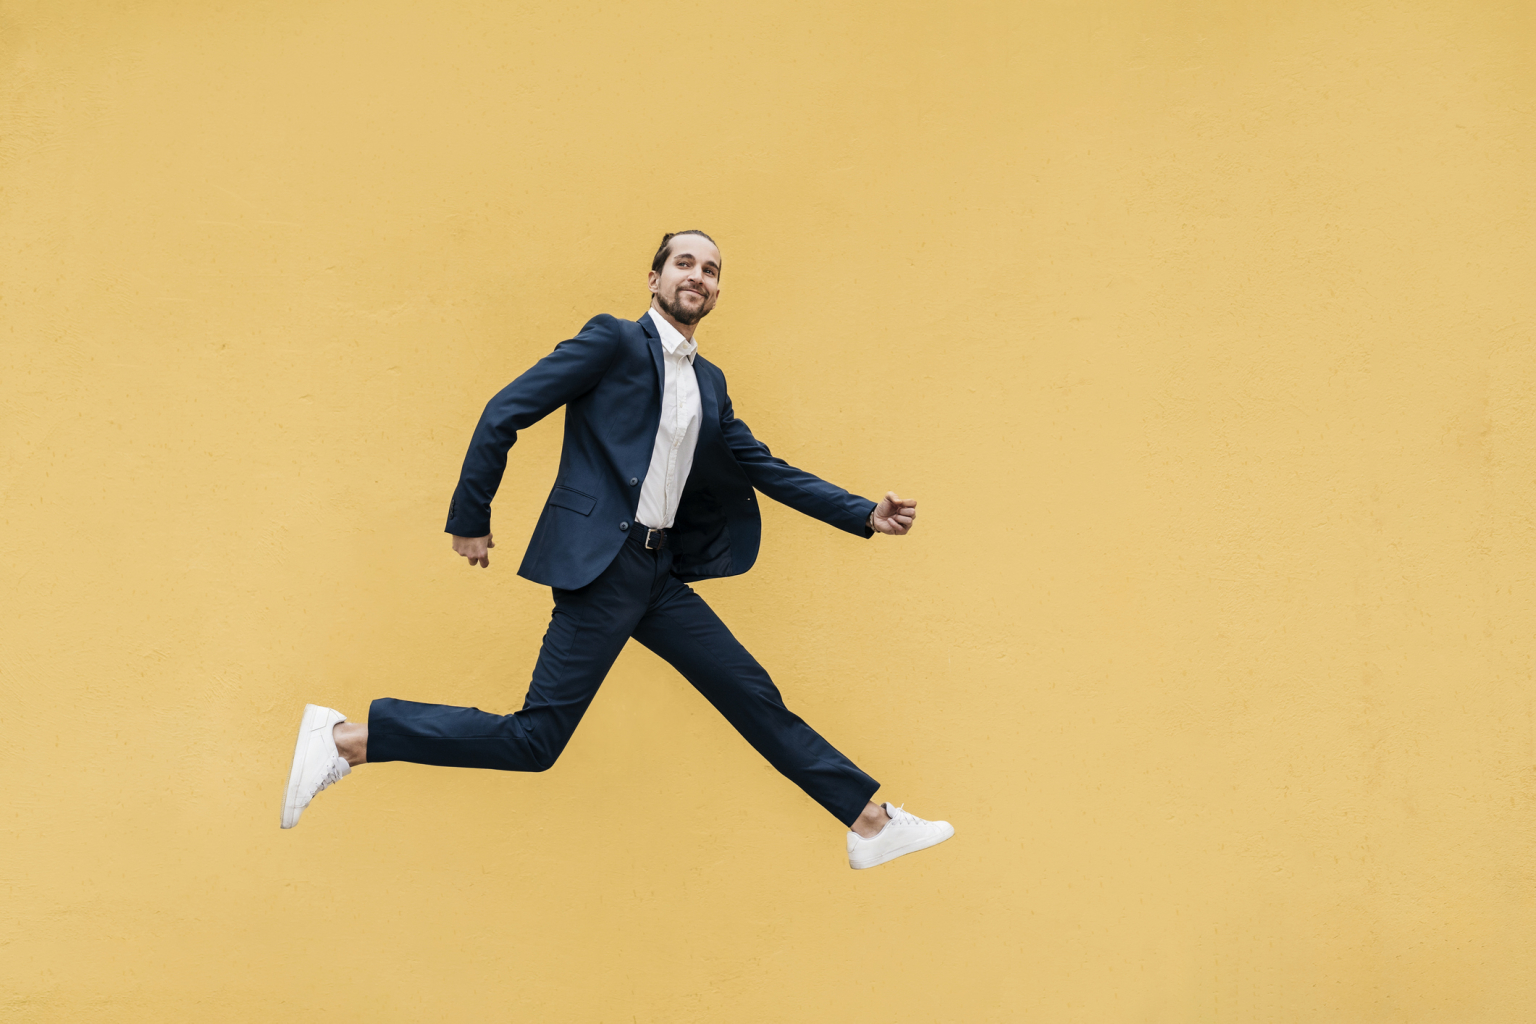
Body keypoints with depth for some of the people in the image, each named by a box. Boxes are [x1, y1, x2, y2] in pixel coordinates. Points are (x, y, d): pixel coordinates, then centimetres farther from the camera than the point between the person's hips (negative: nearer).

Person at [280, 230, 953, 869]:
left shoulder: (710, 384, 18)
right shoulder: (614, 341, -3)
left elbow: (765, 468, 21)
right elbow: (503, 414, -6)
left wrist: (866, 515, 13)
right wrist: (469, 519, -7)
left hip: (659, 574, 7)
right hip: (600, 566, -7)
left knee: (755, 699, 8)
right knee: (535, 741, -9)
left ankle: (870, 823, 16)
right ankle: (345, 741, -1)